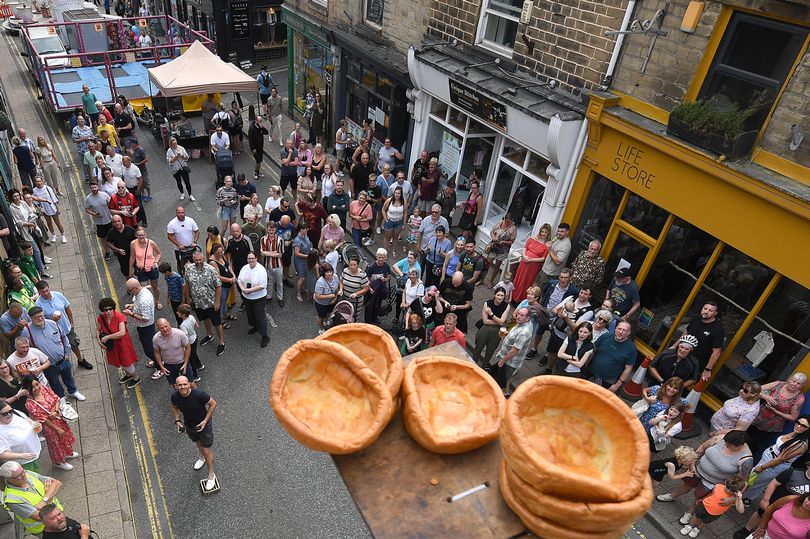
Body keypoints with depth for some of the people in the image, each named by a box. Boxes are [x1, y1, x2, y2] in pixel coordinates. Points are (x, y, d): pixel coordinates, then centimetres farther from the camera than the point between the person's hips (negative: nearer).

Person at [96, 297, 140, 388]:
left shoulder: (119, 317, -30)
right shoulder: (100, 318, -13)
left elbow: (122, 333, -39)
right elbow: (98, 330, 3)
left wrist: (107, 337, -33)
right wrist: (99, 341, -12)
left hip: (122, 343, -6)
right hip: (111, 344, 6)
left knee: (126, 361, 9)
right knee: (117, 361, 25)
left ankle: (136, 378, 35)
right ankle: (128, 374, 53)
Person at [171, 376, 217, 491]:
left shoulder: (199, 394, -36)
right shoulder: (175, 396, -23)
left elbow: (213, 404, -20)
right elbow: (175, 407, 1)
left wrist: (205, 421, -23)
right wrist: (177, 421, -12)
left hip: (203, 425, -4)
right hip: (189, 426, 4)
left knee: (206, 450, 5)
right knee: (198, 442, 31)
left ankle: (211, 475, 27)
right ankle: (202, 458, 63)